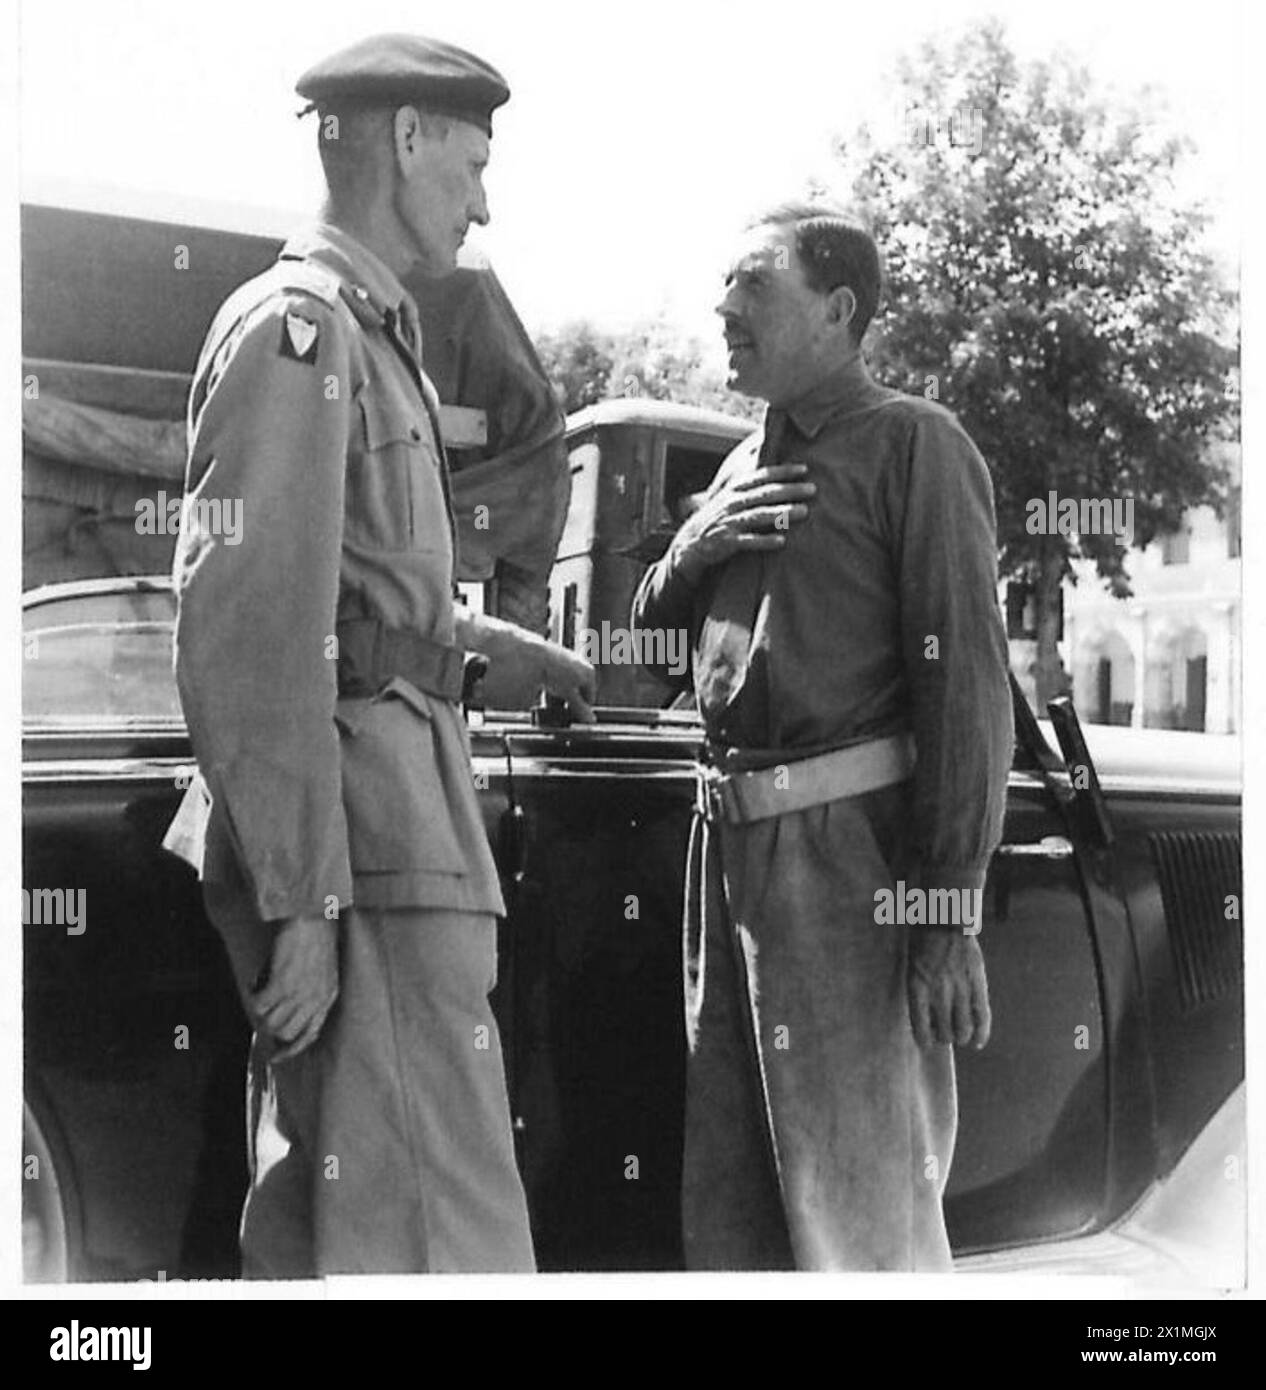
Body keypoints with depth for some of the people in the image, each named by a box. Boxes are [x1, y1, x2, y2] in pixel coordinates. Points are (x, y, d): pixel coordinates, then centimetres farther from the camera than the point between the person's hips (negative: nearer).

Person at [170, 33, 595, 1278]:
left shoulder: (365, 331, 22)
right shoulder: (297, 327, -10)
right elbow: (243, 635, -19)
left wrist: (493, 642, 29)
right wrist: (300, 898, -21)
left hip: (396, 808, 10)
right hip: (365, 850, -10)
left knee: (310, 1221, 16)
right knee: (443, 1234, -9)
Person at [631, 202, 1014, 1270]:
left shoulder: (911, 442, -3)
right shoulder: (744, 468, 21)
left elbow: (967, 681, -11)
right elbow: (647, 628, 25)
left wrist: (949, 907, -18)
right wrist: (691, 552, 2)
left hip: (850, 849, -8)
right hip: (729, 843, 8)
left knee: (864, 1216, -3)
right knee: (725, 1204, 14)